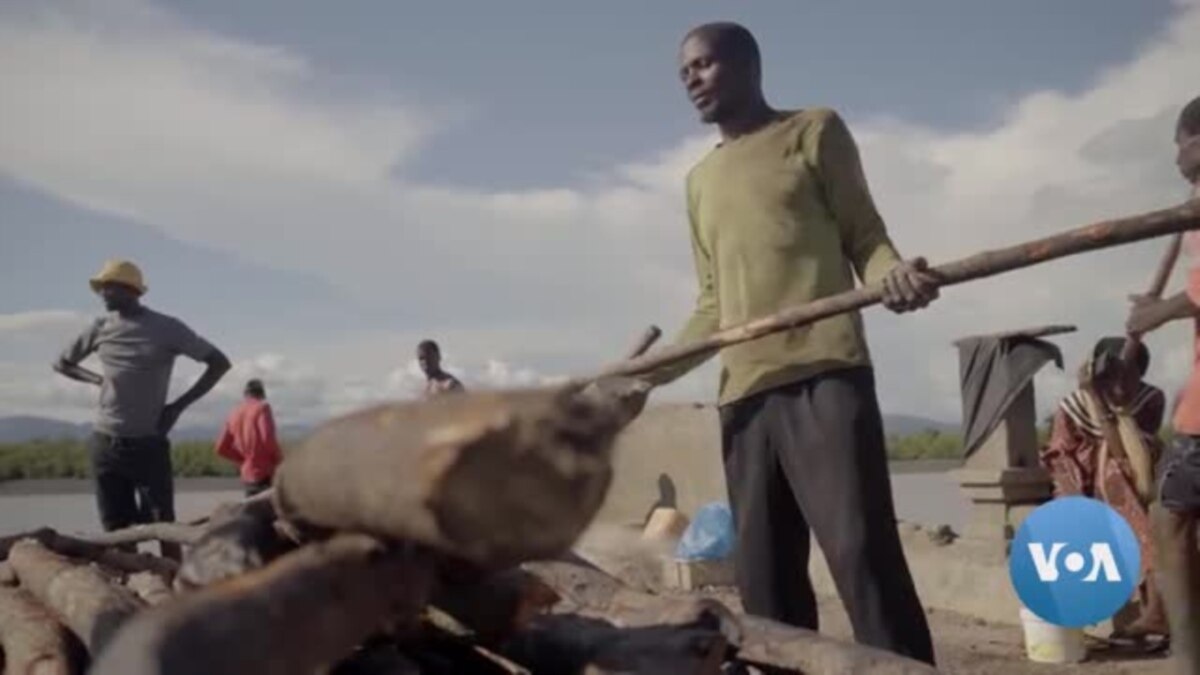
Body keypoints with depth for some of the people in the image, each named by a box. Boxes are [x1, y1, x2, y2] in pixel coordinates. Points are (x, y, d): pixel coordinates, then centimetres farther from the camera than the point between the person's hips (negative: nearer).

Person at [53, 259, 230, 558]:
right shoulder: (101, 327, 6)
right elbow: (62, 363, 22)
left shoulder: (166, 328, -4)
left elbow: (219, 362, -1)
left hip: (148, 443, -4)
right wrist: (98, 380, 2)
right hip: (104, 443, 4)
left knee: (163, 525, -2)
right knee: (116, 529, 8)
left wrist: (180, 405, -6)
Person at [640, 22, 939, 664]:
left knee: (862, 551, -12)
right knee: (763, 576, 2)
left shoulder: (814, 130, 11)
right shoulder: (700, 180, 24)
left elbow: (863, 235, 4)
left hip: (826, 374, -5)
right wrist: (656, 370, 14)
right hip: (742, 392, 5)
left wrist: (892, 273, -19)